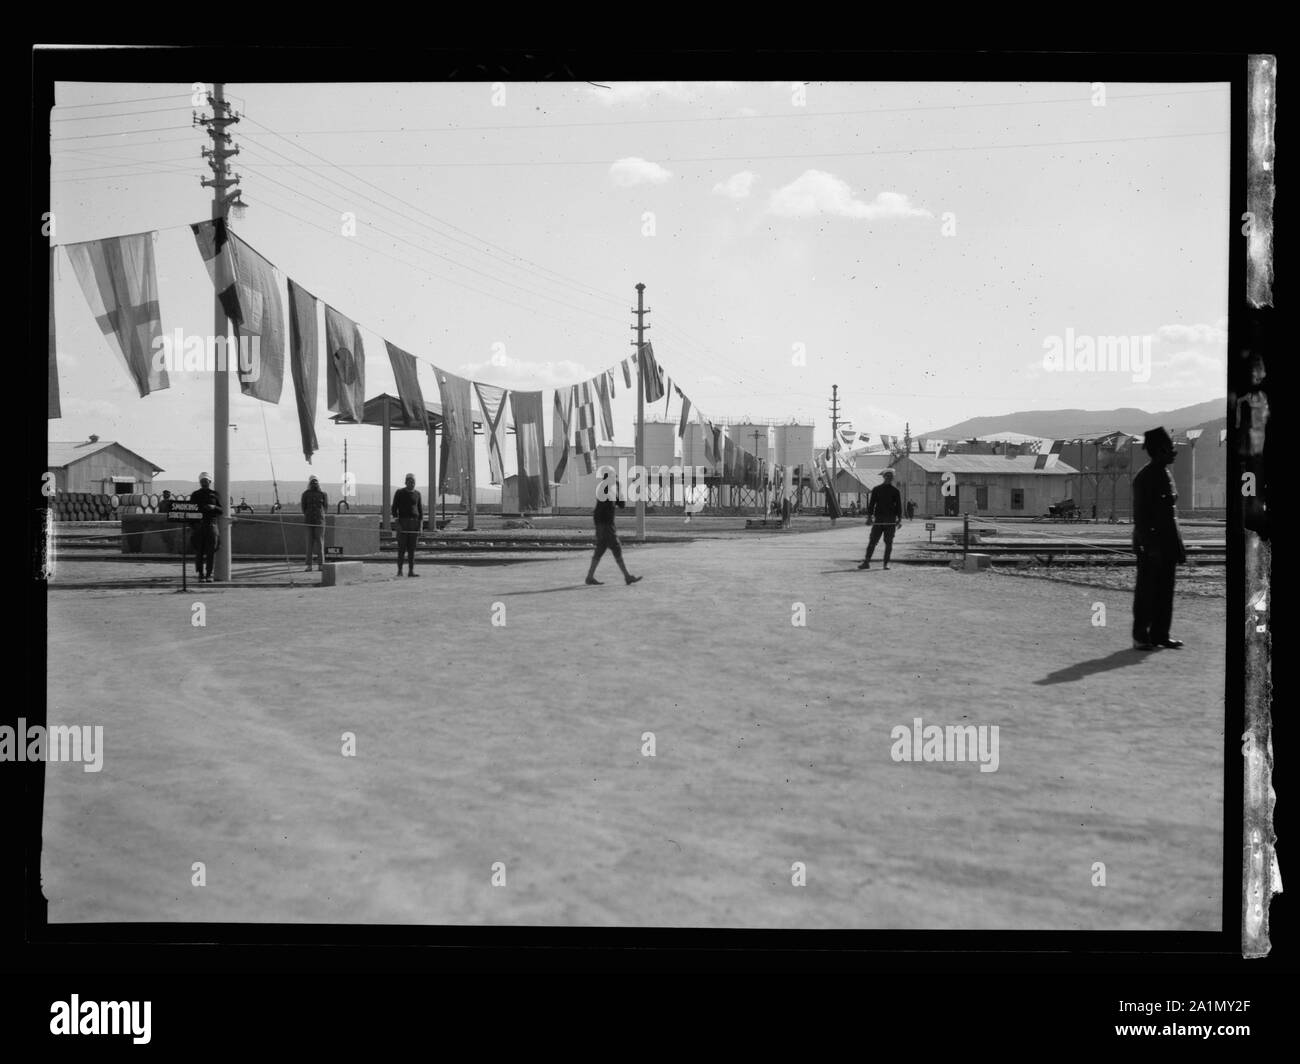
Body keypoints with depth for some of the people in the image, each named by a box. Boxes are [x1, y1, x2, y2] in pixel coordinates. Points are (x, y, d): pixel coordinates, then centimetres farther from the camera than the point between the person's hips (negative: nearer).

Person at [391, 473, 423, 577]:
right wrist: (397, 523, -12)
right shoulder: (399, 493, 0)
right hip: (402, 522, -3)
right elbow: (394, 508, -2)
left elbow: (420, 510, 12)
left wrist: (421, 524, 3)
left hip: (414, 522, 3)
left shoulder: (417, 494, 10)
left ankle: (411, 571, 0)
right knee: (401, 548, -5)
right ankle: (399, 570, 2)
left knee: (412, 549, 0)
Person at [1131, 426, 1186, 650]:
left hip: (1168, 544, 8)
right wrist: (1148, 543, -21)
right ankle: (1140, 636, 3)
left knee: (1166, 590, 10)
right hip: (1150, 545, -8)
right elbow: (1140, 515, -16)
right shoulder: (1144, 477, -13)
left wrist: (1179, 544, 17)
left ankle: (1160, 634, 17)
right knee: (1146, 591, -2)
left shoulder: (1167, 475, 13)